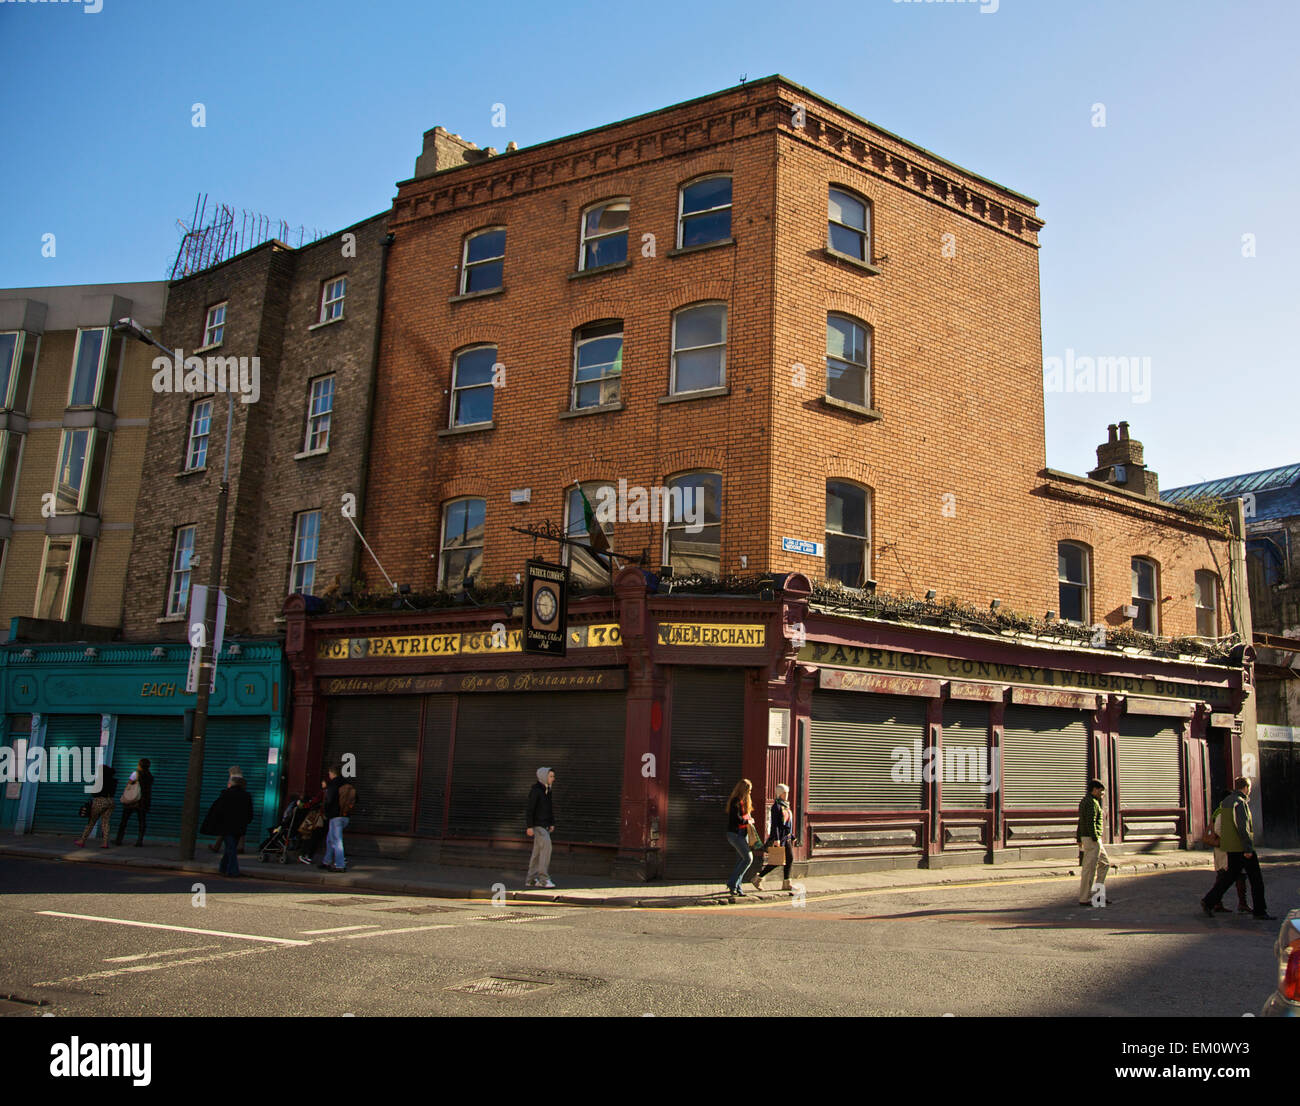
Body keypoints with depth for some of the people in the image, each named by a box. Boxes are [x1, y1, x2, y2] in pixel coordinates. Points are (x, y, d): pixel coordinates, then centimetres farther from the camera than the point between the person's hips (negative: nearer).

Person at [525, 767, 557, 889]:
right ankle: (543, 878, -16)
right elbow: (530, 809, -18)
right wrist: (529, 826, -22)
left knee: (538, 851, 8)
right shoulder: (535, 790, -15)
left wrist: (552, 824, 12)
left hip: (545, 824, 9)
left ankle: (530, 879, 14)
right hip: (536, 823, -9)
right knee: (546, 846, -18)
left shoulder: (548, 790, 11)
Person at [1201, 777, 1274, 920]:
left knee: (1230, 874, 12)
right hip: (1242, 847, -9)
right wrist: (1248, 848, -21)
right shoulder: (1240, 802, -15)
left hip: (1230, 847, 9)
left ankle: (1209, 902, 8)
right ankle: (1260, 911, 7)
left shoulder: (1226, 801, 13)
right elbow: (1242, 826, -21)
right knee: (1255, 878, 2)